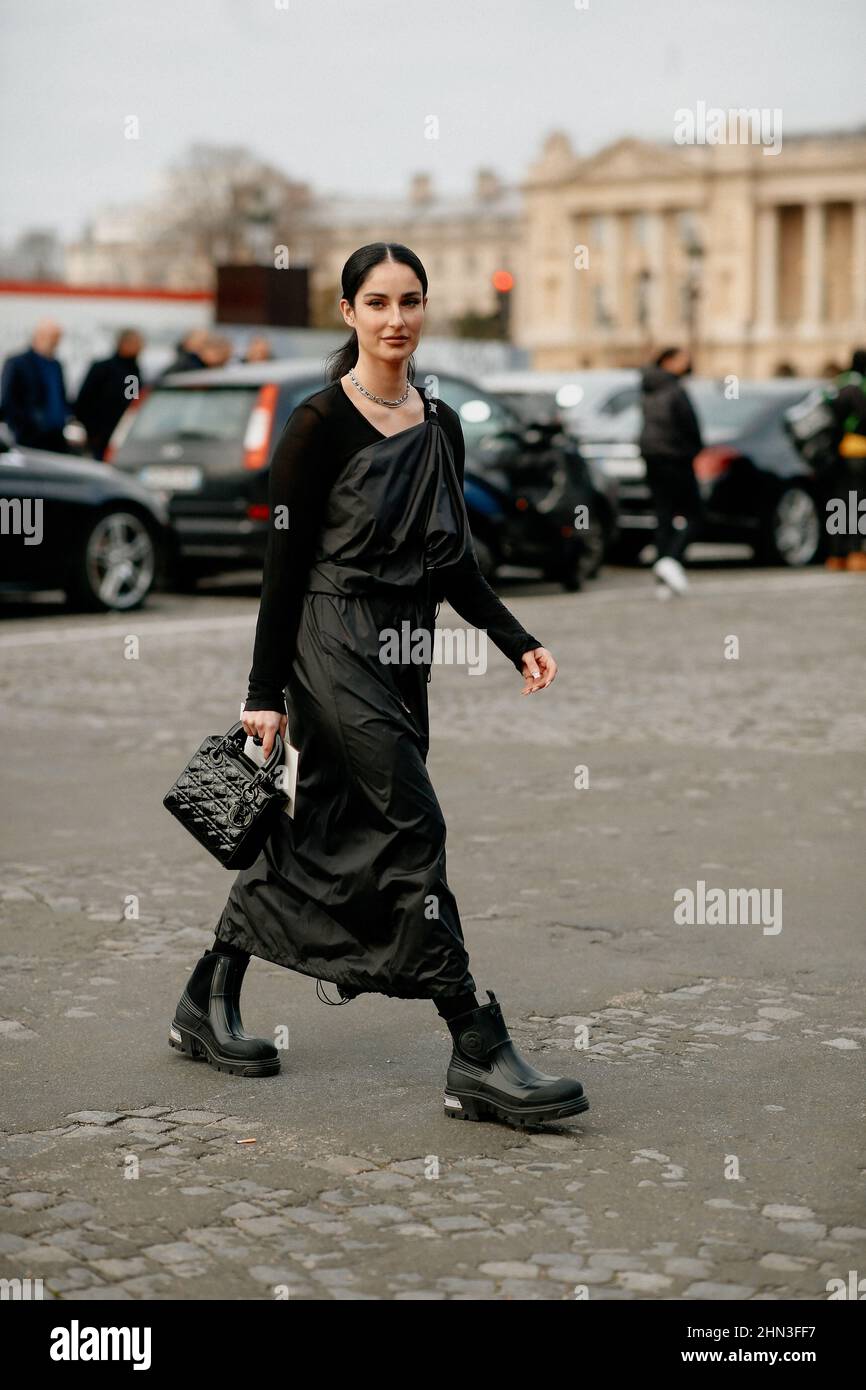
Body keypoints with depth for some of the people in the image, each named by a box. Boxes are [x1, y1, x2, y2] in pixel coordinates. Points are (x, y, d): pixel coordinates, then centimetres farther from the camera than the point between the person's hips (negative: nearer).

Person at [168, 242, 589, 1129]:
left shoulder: (441, 426, 12)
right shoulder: (319, 424, -8)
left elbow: (454, 561, 17)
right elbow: (284, 561, -9)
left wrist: (518, 642, 6)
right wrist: (265, 691, -10)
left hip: (403, 655, 7)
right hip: (334, 647, -7)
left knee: (316, 833, 13)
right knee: (413, 832, -11)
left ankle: (209, 1005, 28)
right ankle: (479, 1057, -9)